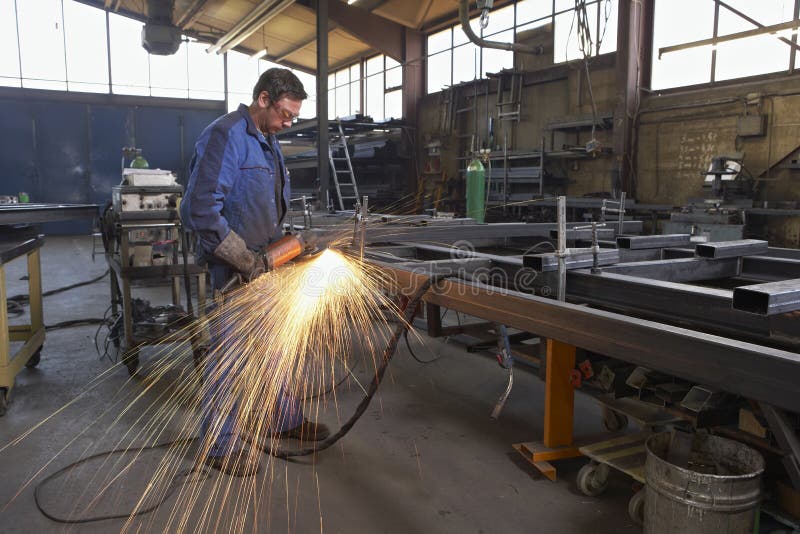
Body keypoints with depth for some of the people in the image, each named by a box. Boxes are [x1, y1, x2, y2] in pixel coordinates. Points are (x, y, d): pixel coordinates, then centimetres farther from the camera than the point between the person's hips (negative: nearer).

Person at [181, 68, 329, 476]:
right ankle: (219, 446, 18)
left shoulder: (267, 141, 12)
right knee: (228, 354, 1)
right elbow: (201, 208, -25)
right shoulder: (225, 135, -18)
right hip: (232, 270, -9)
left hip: (263, 263, 9)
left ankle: (284, 418, 37)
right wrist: (243, 259, -21)